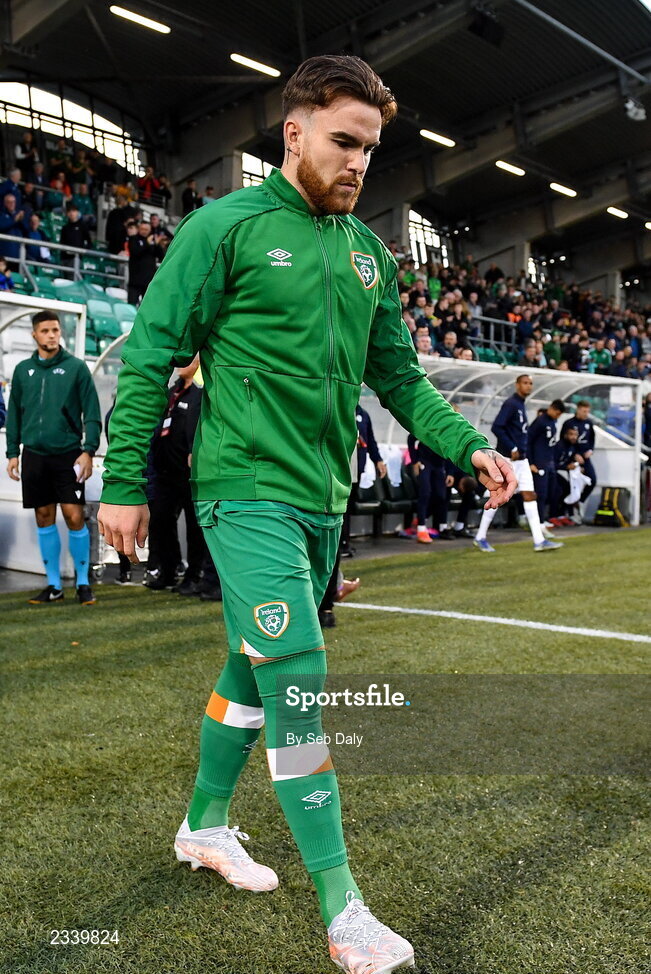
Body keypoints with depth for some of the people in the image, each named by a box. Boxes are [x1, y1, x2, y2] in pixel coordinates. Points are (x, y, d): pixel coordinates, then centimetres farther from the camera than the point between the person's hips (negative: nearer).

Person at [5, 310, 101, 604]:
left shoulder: (76, 367, 0)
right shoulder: (23, 370, 10)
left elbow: (92, 413, -3)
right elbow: (14, 413, 13)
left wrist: (88, 451, -11)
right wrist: (12, 452, 7)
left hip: (67, 455, -3)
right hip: (34, 455, 4)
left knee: (74, 517, -5)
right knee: (44, 518, 8)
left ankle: (83, 583, 9)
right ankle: (54, 585, 17)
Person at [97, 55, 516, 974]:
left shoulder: (368, 250, 14)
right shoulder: (226, 226, -4)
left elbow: (398, 373, 15)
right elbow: (151, 354, -5)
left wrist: (467, 445, 2)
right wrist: (124, 482, -8)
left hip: (323, 500, 7)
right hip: (248, 490, -6)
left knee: (256, 669, 16)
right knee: (298, 676, -10)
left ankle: (206, 824, 37)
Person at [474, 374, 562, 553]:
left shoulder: (522, 404, 15)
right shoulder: (510, 404, -12)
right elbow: (496, 427, -21)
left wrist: (523, 450, 11)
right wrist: (512, 448, -20)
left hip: (521, 459, 9)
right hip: (508, 459, -9)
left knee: (529, 496, 4)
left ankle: (539, 541, 3)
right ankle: (480, 538, 10)